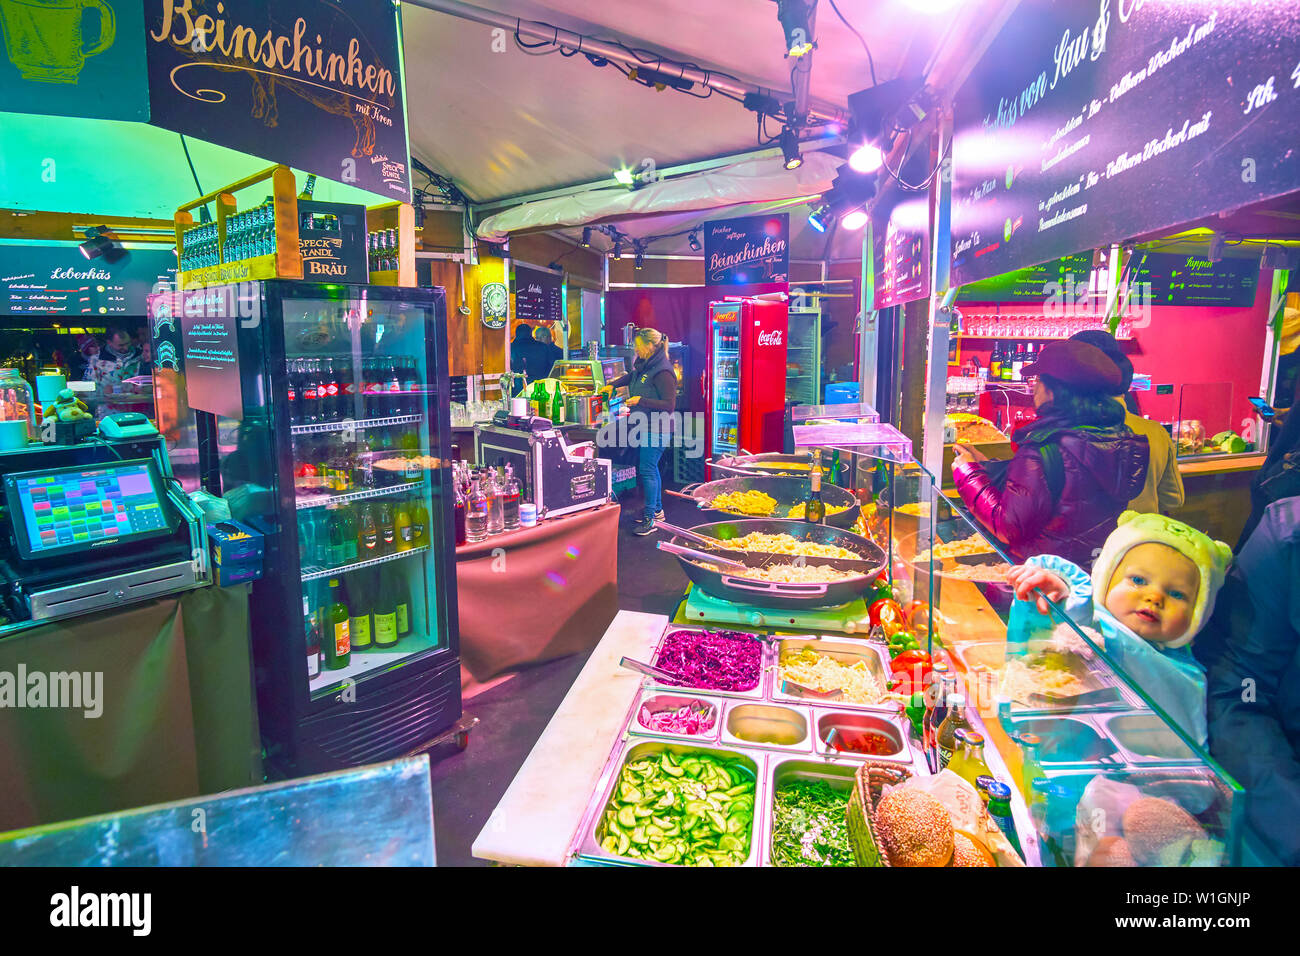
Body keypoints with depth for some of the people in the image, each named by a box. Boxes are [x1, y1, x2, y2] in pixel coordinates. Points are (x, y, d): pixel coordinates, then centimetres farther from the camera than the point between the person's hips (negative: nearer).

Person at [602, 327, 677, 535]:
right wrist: (612, 385, 23)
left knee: (646, 470, -10)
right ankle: (657, 510, 30)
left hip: (656, 429, -10)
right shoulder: (643, 366, 11)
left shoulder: (662, 372, -19)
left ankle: (649, 519, -4)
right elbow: (631, 377, 34)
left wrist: (641, 400, -22)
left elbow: (669, 405, -23)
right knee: (649, 468, 17)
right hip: (642, 427, 10)